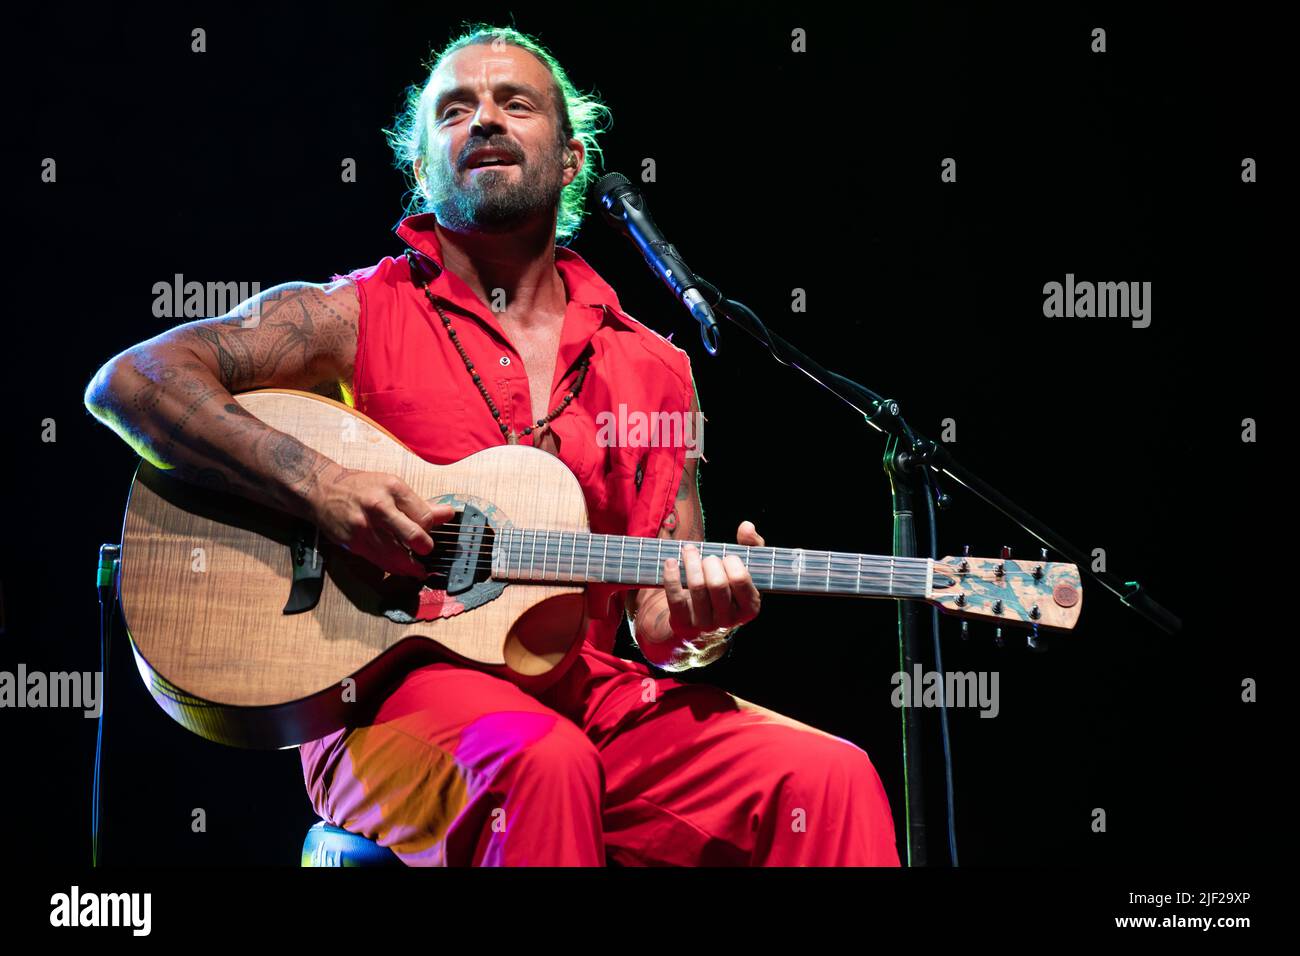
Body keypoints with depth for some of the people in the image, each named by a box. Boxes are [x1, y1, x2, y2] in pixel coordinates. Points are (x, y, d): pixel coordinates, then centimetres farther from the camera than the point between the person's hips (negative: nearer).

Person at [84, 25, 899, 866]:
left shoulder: (654, 370, 16)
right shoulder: (354, 316, 6)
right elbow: (131, 382, -6)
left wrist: (698, 628, -8)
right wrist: (314, 482, -17)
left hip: (586, 694, 4)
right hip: (393, 692, -4)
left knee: (827, 777, -20)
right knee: (542, 763, -38)